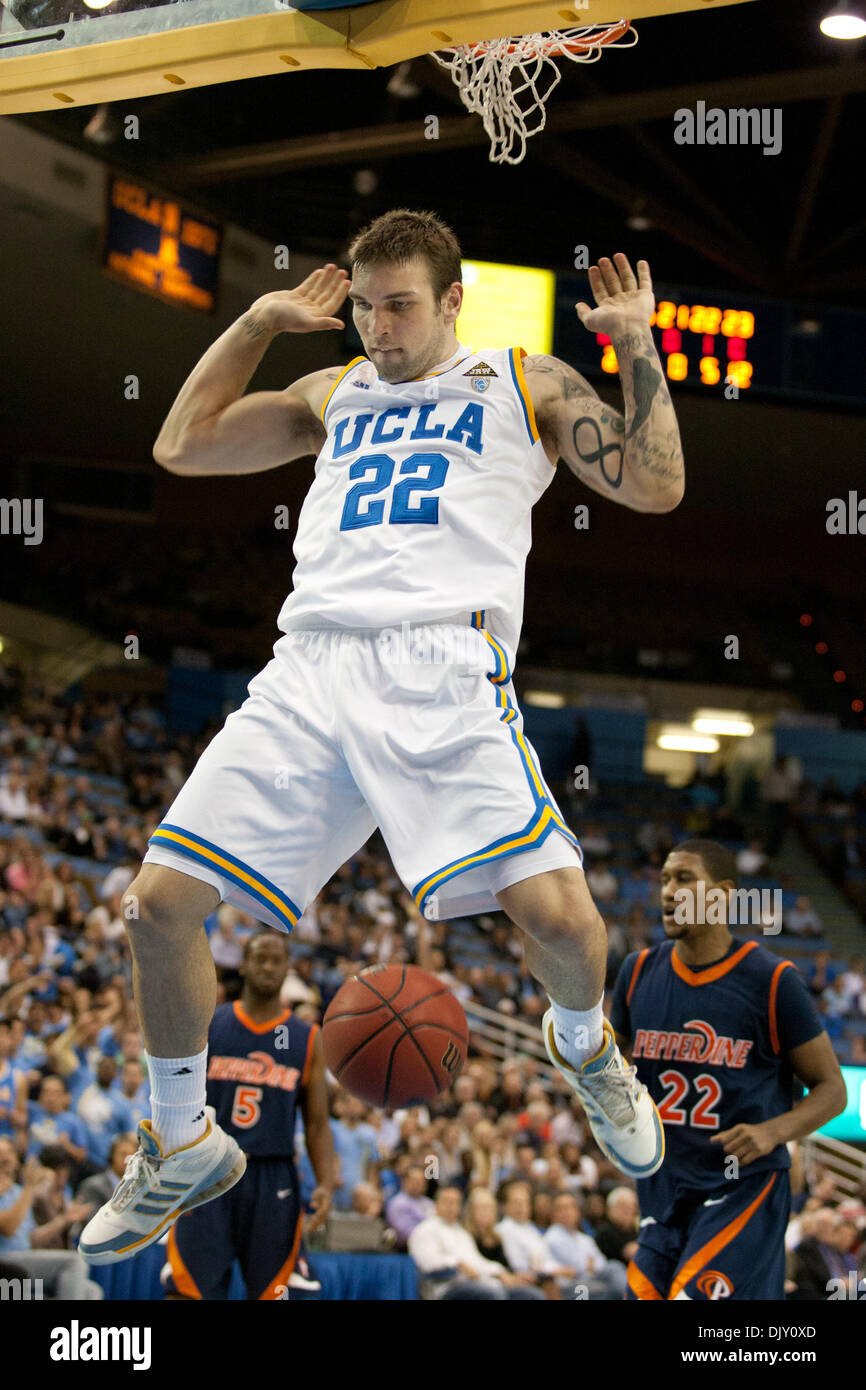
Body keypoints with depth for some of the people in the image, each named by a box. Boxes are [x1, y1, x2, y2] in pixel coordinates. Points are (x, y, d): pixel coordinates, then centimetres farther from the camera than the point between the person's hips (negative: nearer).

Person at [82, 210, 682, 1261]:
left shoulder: (526, 384, 17)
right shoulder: (335, 394, 28)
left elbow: (655, 486, 10)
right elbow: (180, 447, 30)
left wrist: (637, 346, 3)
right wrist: (258, 321, 27)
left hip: (445, 669, -4)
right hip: (309, 671, 4)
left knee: (556, 912, -21)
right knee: (158, 904, -6)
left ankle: (580, 1040, 17)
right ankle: (184, 1147, 16)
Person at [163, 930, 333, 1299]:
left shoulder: (307, 1038, 8)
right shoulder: (205, 1025, 5)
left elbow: (317, 1123, 7)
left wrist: (326, 1183, -8)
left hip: (273, 1182, 1)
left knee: (270, 1294, 3)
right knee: (184, 1290, -7)